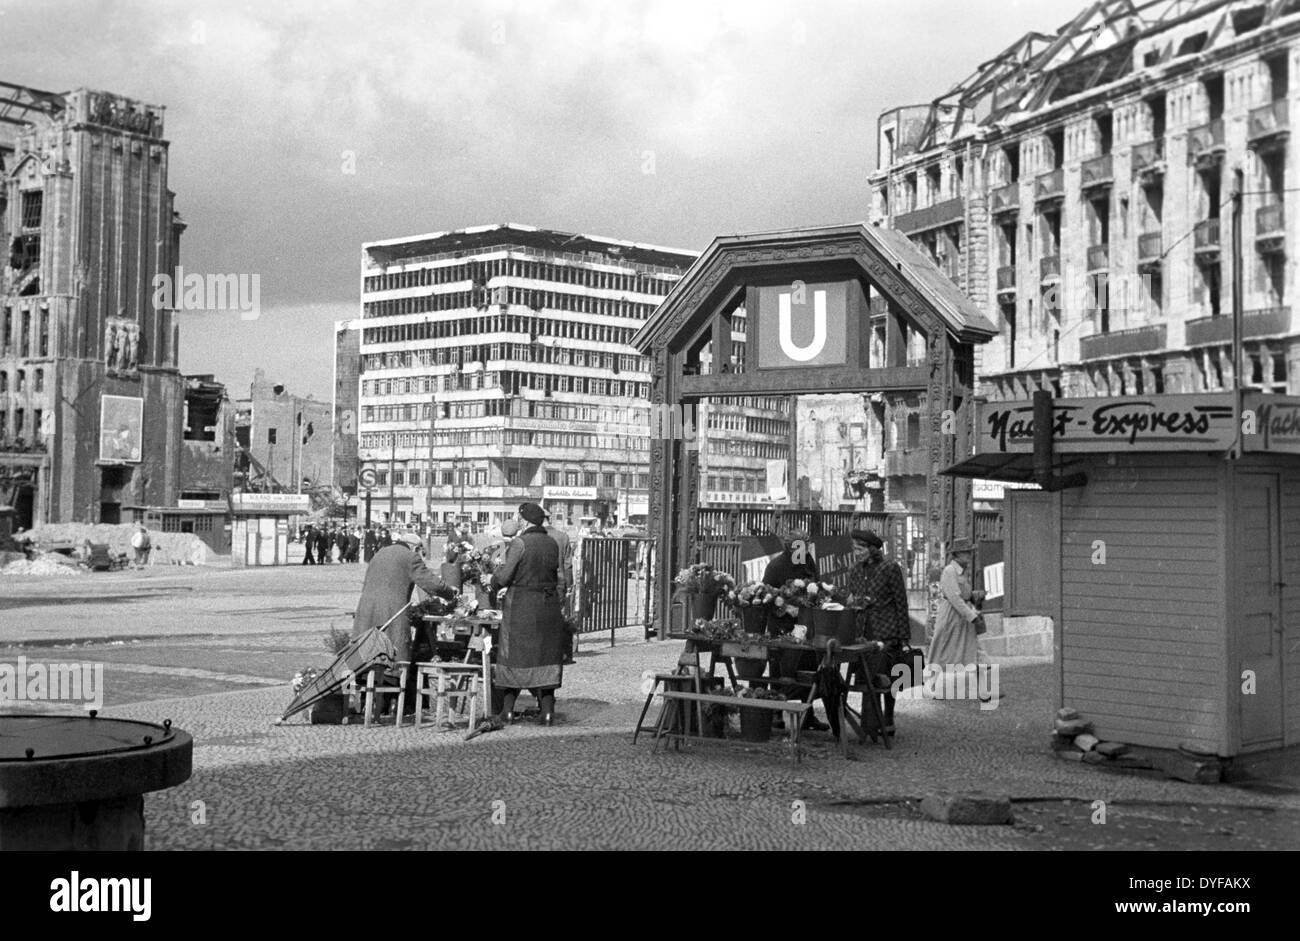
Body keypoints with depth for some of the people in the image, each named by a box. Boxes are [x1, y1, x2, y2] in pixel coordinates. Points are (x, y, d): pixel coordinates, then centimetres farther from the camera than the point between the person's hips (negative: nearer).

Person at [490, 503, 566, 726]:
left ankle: (508, 709, 8)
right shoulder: (553, 544, 5)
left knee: (514, 655, 6)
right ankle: (547, 709, 3)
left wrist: (495, 585, 8)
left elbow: (504, 576, -15)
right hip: (548, 606, 4)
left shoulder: (520, 544, -12)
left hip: (521, 606, -4)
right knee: (546, 655, 9)